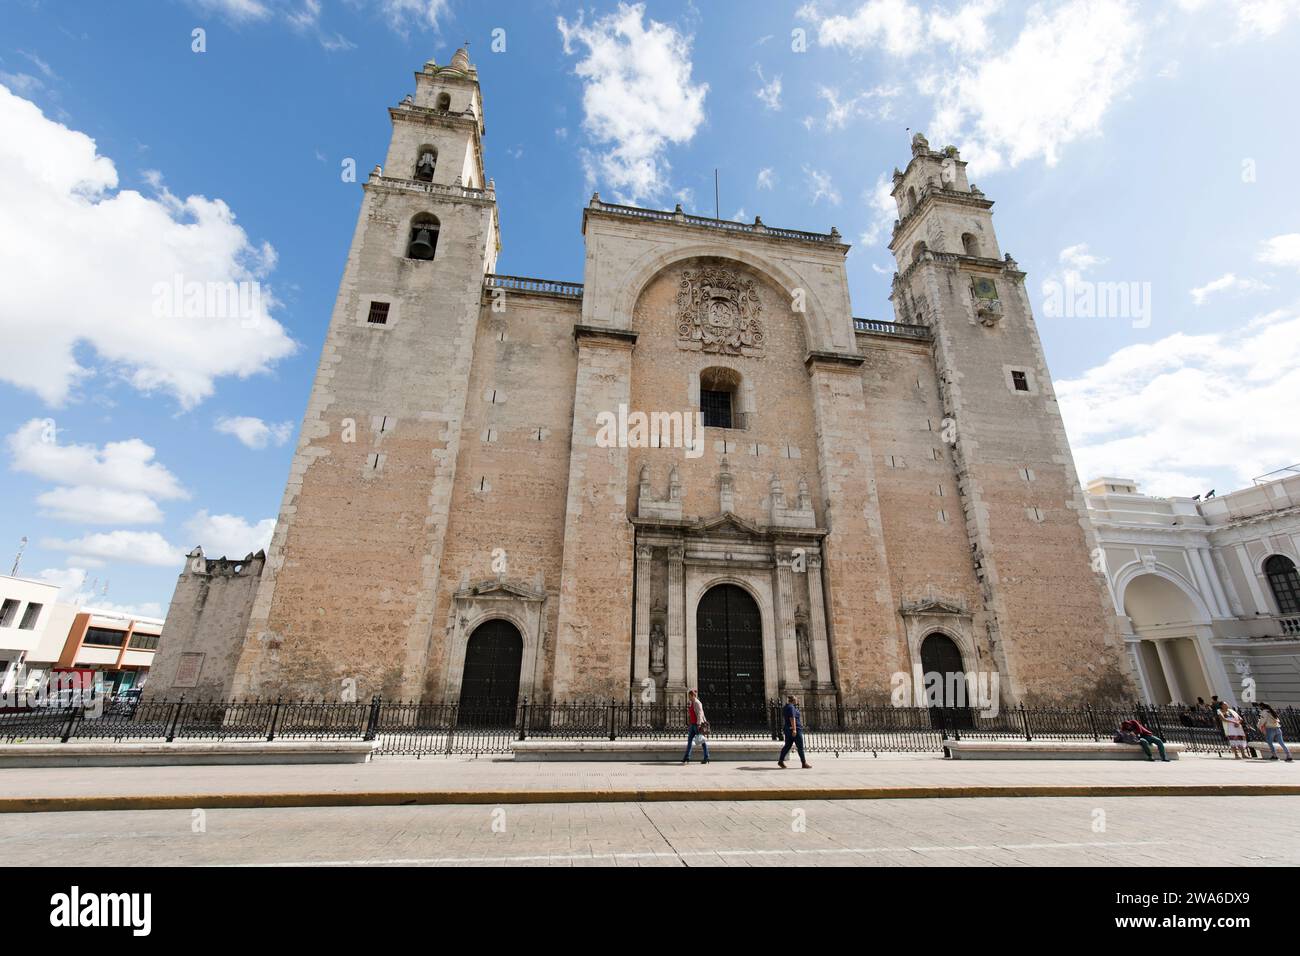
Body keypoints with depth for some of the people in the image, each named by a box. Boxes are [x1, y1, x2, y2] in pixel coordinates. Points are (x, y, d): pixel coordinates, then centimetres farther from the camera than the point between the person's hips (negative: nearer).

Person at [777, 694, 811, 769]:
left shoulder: (785, 707, 16)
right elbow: (792, 718, -22)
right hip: (795, 729, -9)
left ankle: (780, 761, 3)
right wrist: (794, 729, -25)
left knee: (787, 745, 7)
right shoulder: (791, 707, -14)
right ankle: (804, 763, 5)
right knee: (800, 746, -1)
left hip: (788, 729, 9)